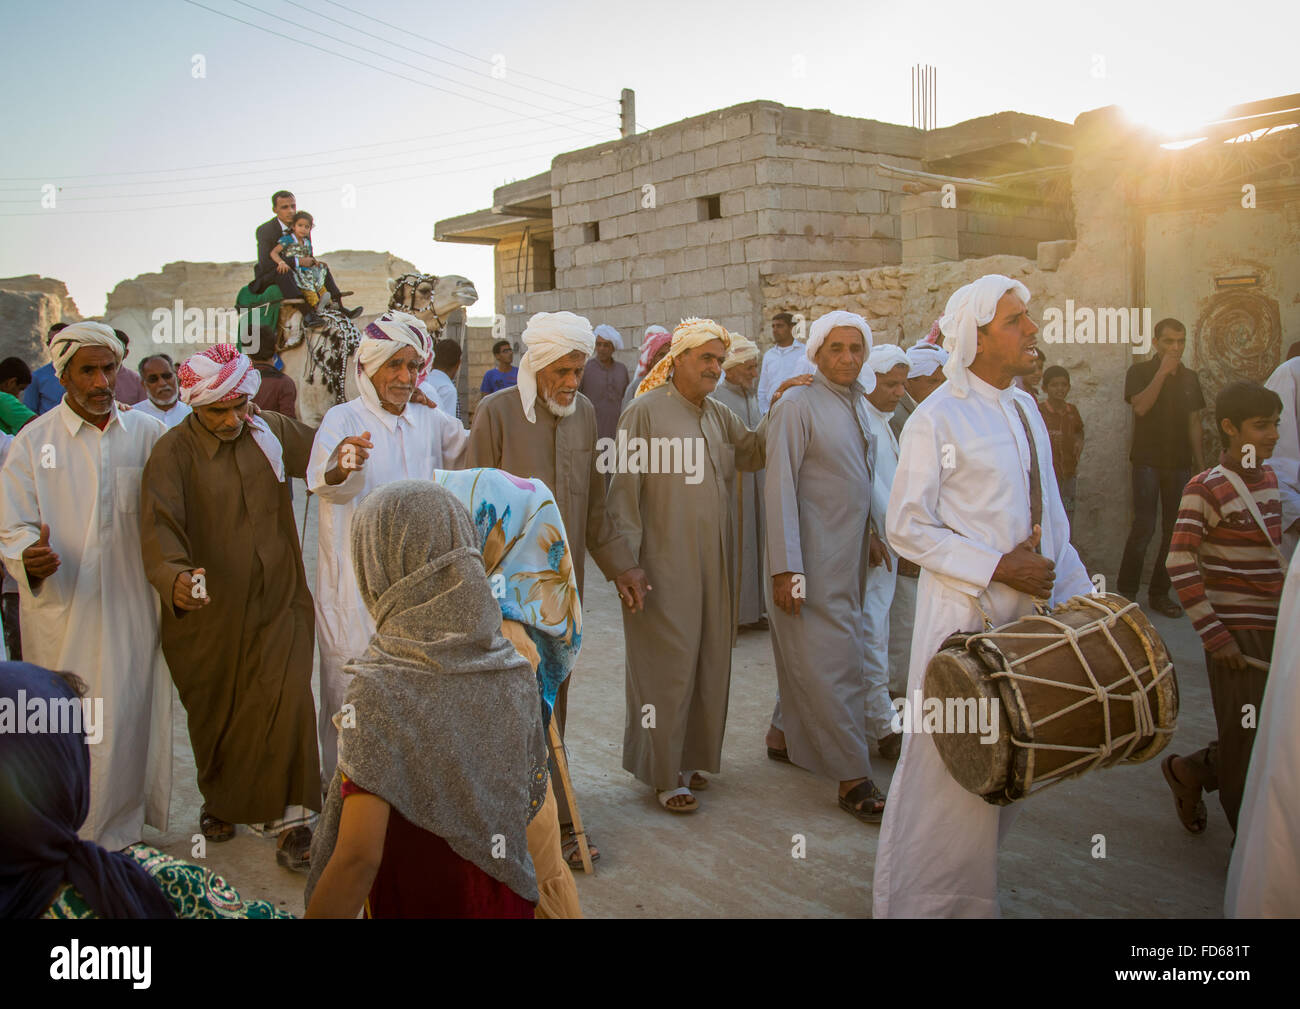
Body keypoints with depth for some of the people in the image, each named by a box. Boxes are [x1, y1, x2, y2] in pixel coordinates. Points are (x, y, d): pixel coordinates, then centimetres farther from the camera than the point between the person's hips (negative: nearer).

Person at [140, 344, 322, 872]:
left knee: (288, 704, -11)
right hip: (209, 607, -1)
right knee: (215, 714, 16)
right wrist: (174, 574, -42)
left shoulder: (273, 430, 2)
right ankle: (220, 800, 43)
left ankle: (288, 817, 5)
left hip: (278, 599, 1)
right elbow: (159, 525, -23)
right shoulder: (173, 452, -10)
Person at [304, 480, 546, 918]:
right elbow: (531, 798, 3)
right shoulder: (515, 670, -9)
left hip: (413, 903, -4)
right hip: (503, 897, 4)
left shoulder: (381, 688, -24)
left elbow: (359, 855, -27)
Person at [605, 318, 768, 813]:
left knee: (707, 664, 12)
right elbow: (623, 490, -11)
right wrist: (625, 562, -17)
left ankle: (689, 758, 28)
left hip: (712, 564, 7)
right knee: (668, 665, 0)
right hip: (664, 565, -7)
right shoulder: (645, 411, -8)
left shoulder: (719, 416, 13)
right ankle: (664, 775, 13)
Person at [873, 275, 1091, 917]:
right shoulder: (937, 419, -10)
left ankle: (967, 880, 34)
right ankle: (920, 899, 18)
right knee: (950, 763, -1)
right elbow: (905, 527, -13)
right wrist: (996, 568, -18)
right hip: (964, 614, -7)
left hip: (1027, 608, 7)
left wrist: (1076, 592, 8)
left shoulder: (1026, 409, 13)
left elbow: (1048, 517, 18)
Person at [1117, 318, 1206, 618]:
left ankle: (1159, 593, 15)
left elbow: (1194, 422, 15)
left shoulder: (1190, 378, 13)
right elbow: (1141, 407, -17)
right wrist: (1163, 371, -16)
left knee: (1175, 531, 5)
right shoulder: (1140, 372, 0)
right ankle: (1126, 593, -1)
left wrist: (1201, 463, 12)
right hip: (1148, 461, -5)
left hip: (1179, 464, 5)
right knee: (1144, 527, -11)